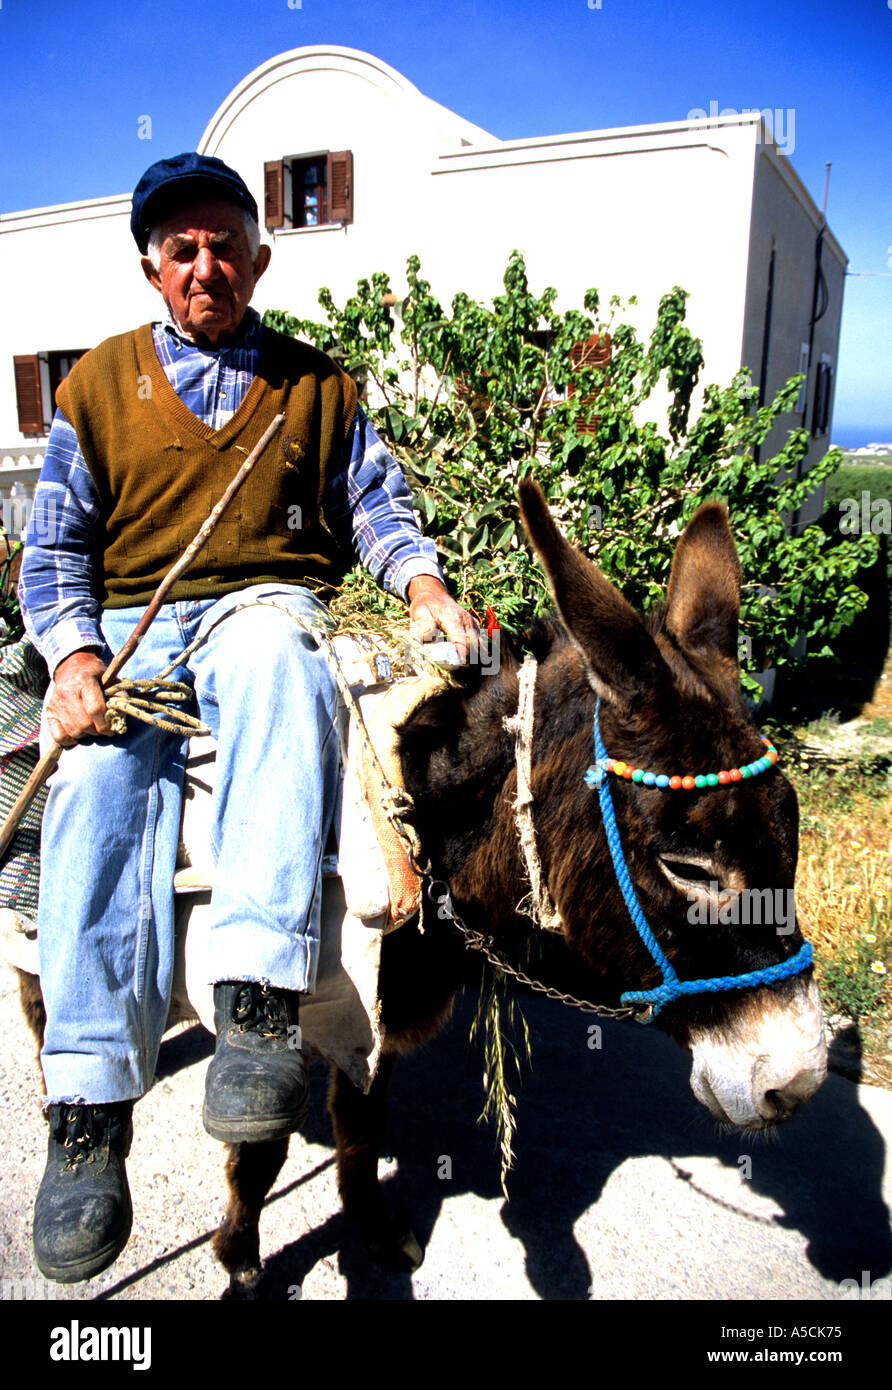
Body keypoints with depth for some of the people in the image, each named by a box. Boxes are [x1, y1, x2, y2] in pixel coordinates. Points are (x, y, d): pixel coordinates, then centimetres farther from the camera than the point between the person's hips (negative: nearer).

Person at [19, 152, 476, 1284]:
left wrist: (420, 580, -7)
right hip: (128, 623, 2)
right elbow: (55, 547, 11)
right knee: (99, 778, -30)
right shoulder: (99, 383, 16)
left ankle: (256, 1000, -50)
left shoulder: (315, 383, 18)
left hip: (264, 602, -1)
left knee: (274, 656, -39)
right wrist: (73, 653, -8)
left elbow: (374, 504, 15)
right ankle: (89, 1108, -29)